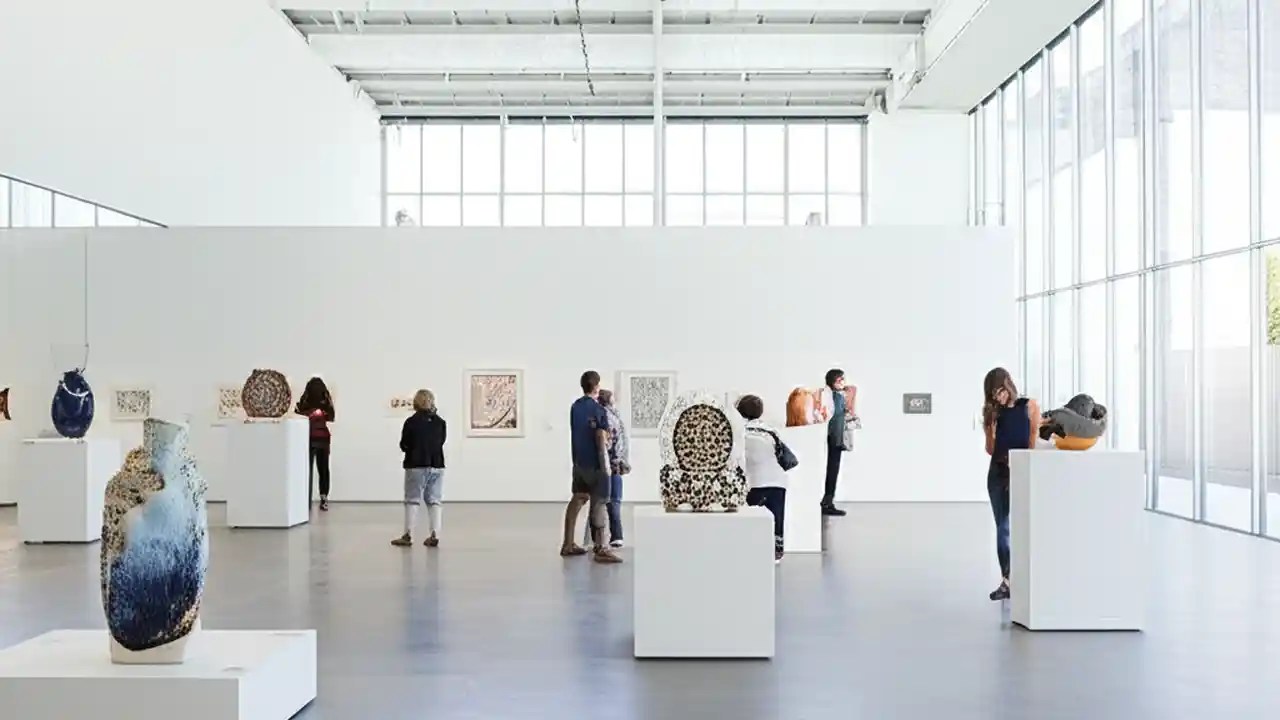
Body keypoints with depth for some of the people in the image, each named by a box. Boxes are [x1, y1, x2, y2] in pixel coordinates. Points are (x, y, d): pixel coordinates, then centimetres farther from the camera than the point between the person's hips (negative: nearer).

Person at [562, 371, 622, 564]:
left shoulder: (575, 406, 10)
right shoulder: (598, 409, -15)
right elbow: (601, 439, -19)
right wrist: (605, 465, -16)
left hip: (579, 461, 8)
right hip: (594, 462, -8)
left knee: (578, 499, 15)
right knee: (598, 503, -6)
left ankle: (568, 544, 19)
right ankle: (600, 549, -7)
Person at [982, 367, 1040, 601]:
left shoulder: (1029, 406, 2)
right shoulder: (994, 413, 11)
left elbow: (1034, 440, -2)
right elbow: (990, 449, 9)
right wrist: (991, 424, -7)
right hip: (997, 473, 4)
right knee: (1002, 528, 5)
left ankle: (1009, 580, -11)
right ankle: (1007, 581, 9)